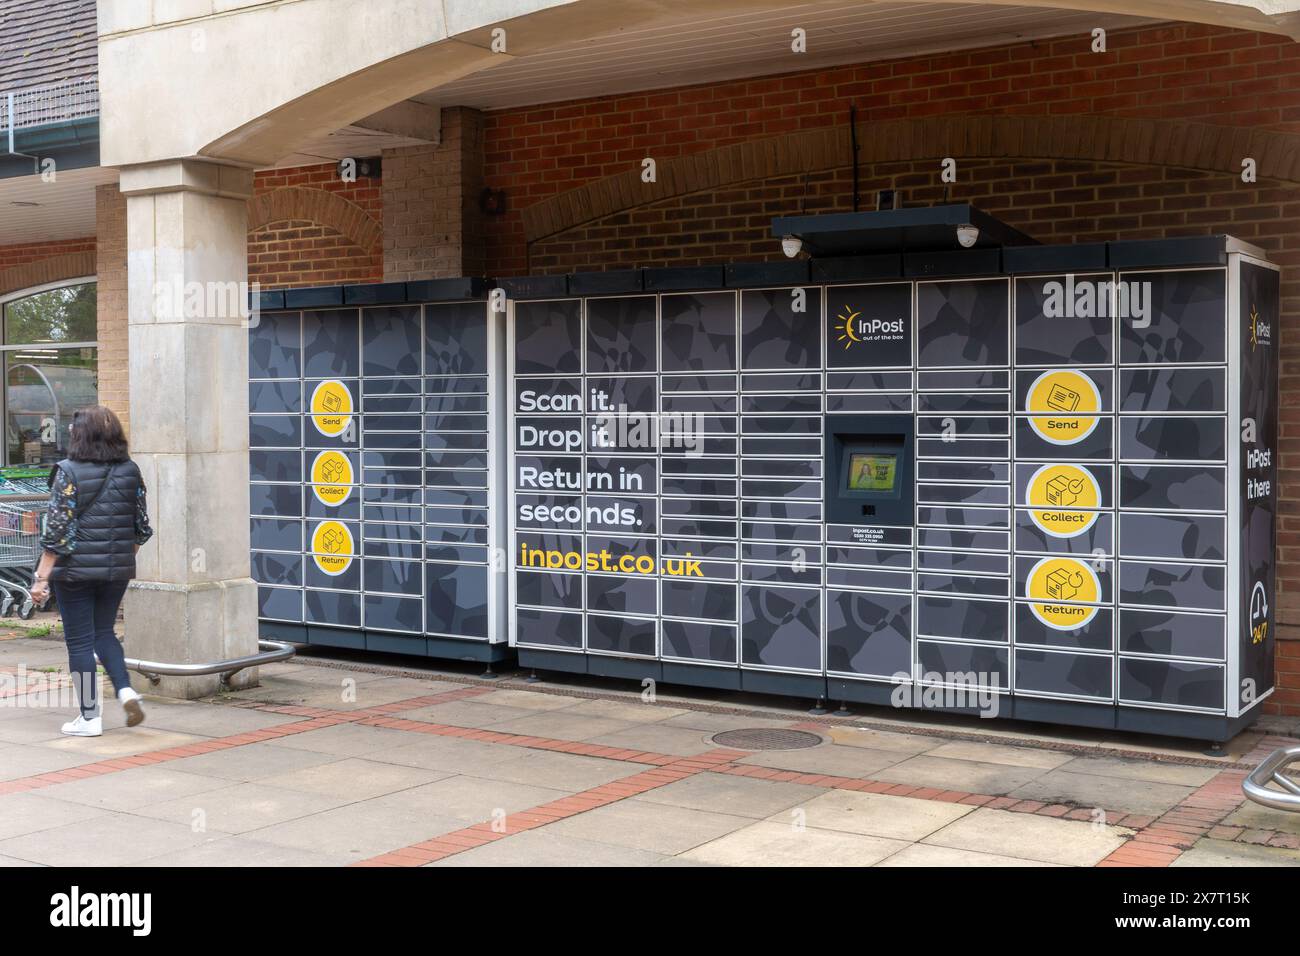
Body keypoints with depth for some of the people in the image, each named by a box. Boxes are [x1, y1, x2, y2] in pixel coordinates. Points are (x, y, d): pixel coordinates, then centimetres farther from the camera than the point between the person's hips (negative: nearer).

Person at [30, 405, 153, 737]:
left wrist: (42, 578, -9)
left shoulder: (69, 472, -12)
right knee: (104, 632, 21)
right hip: (117, 569, 5)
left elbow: (57, 530, -14)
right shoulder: (130, 471, 2)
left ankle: (90, 718, 12)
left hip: (75, 569, -5)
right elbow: (142, 527, 6)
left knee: (80, 641, 6)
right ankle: (126, 691, 2)